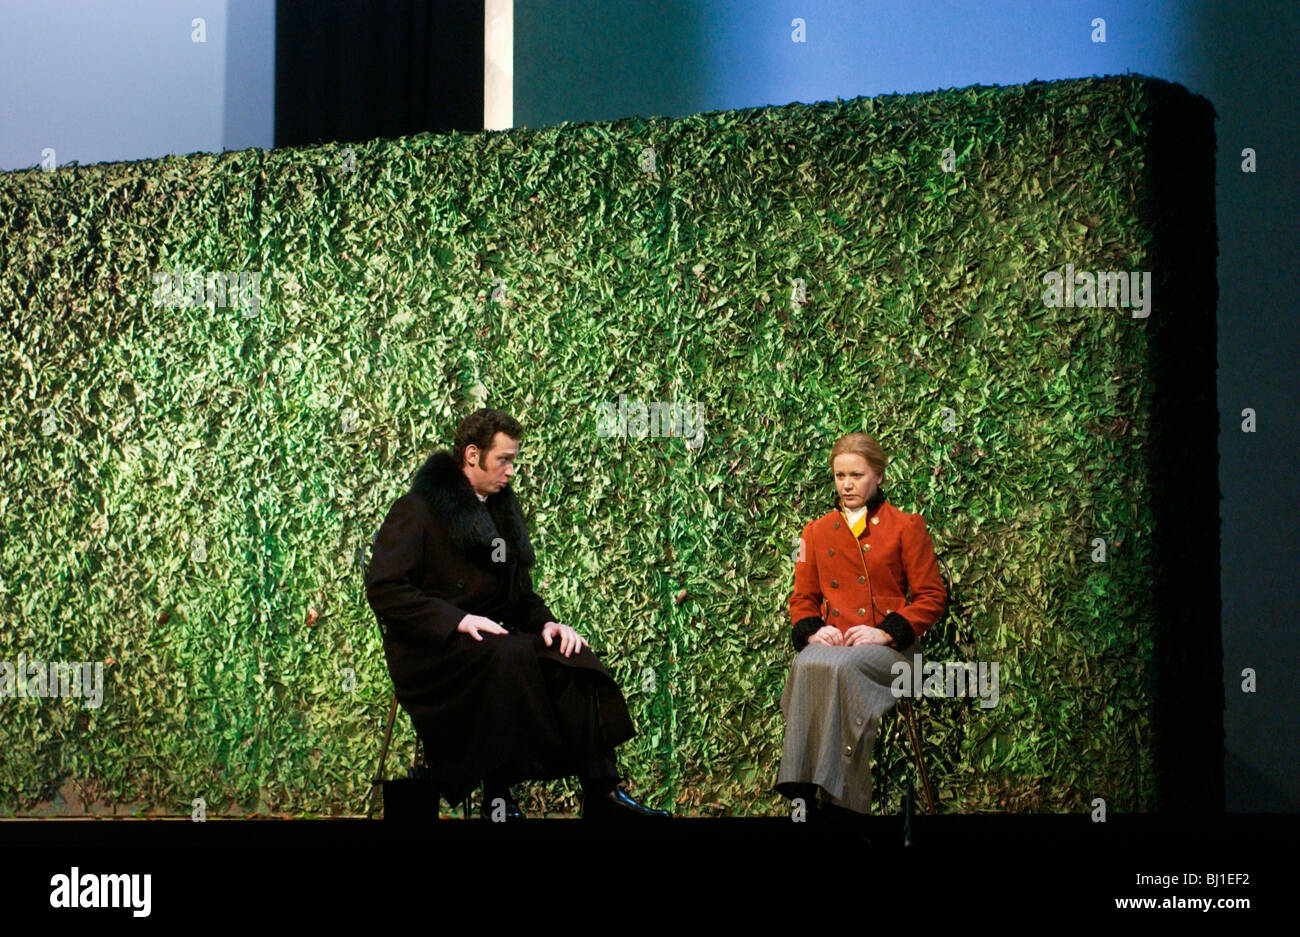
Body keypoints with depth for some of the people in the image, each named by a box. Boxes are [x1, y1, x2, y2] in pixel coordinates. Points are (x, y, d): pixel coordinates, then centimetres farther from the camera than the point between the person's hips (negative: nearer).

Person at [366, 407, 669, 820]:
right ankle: (497, 796, -30)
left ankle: (602, 792, -27)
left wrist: (546, 622, 1)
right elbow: (383, 589, -13)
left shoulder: (502, 508, 20)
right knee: (506, 659, -37)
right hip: (433, 652, -6)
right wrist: (457, 620, -22)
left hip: (495, 635, 6)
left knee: (575, 658, -21)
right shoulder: (416, 510, -2)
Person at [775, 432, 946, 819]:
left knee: (840, 666, -38)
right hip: (832, 642, 3)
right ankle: (807, 790, -38)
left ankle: (837, 798, -38)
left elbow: (932, 597, 4)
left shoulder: (906, 526, 8)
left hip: (887, 646, -3)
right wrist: (811, 629, -1)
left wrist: (887, 632, -12)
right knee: (807, 665, -35)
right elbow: (802, 598, 22)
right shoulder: (816, 532, 20)